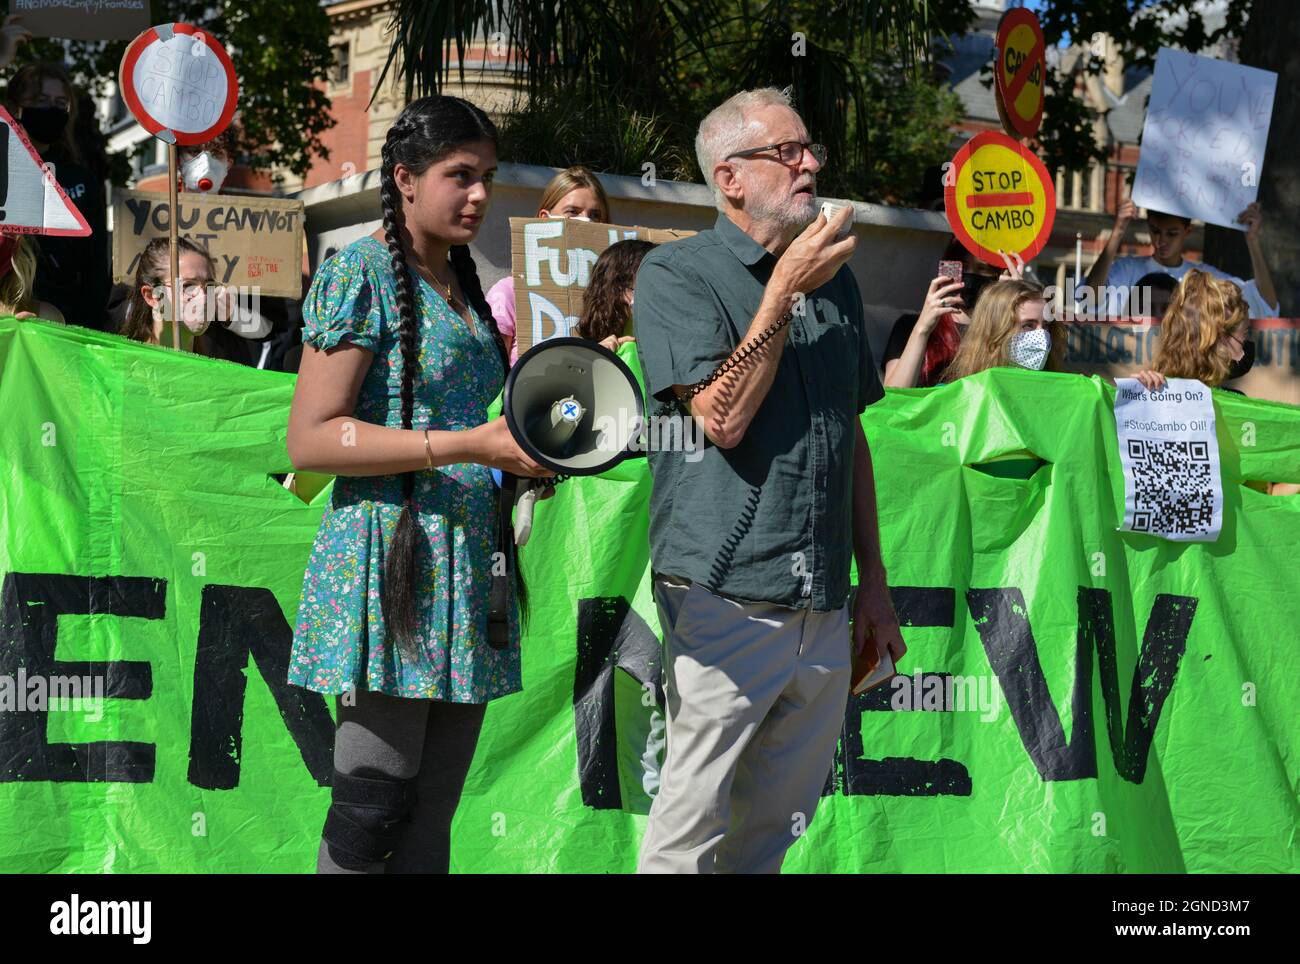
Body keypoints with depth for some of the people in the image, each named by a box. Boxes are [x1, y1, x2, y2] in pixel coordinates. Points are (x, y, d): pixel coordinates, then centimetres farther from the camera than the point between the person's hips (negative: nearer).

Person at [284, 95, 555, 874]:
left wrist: (521, 454, 8)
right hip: (390, 559, -8)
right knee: (373, 809, -8)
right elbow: (311, 439, -14)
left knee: (432, 816, 8)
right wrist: (469, 446, -19)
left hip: (466, 568, 8)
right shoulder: (360, 275, -7)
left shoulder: (463, 284, 17)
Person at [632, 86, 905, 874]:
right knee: (689, 830, -4)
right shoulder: (677, 273, -3)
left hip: (823, 613, 6)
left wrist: (874, 586, 18)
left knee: (783, 826, 10)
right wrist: (784, 291, -13)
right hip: (727, 602, -6)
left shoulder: (836, 281, 16)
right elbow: (722, 418, -15)